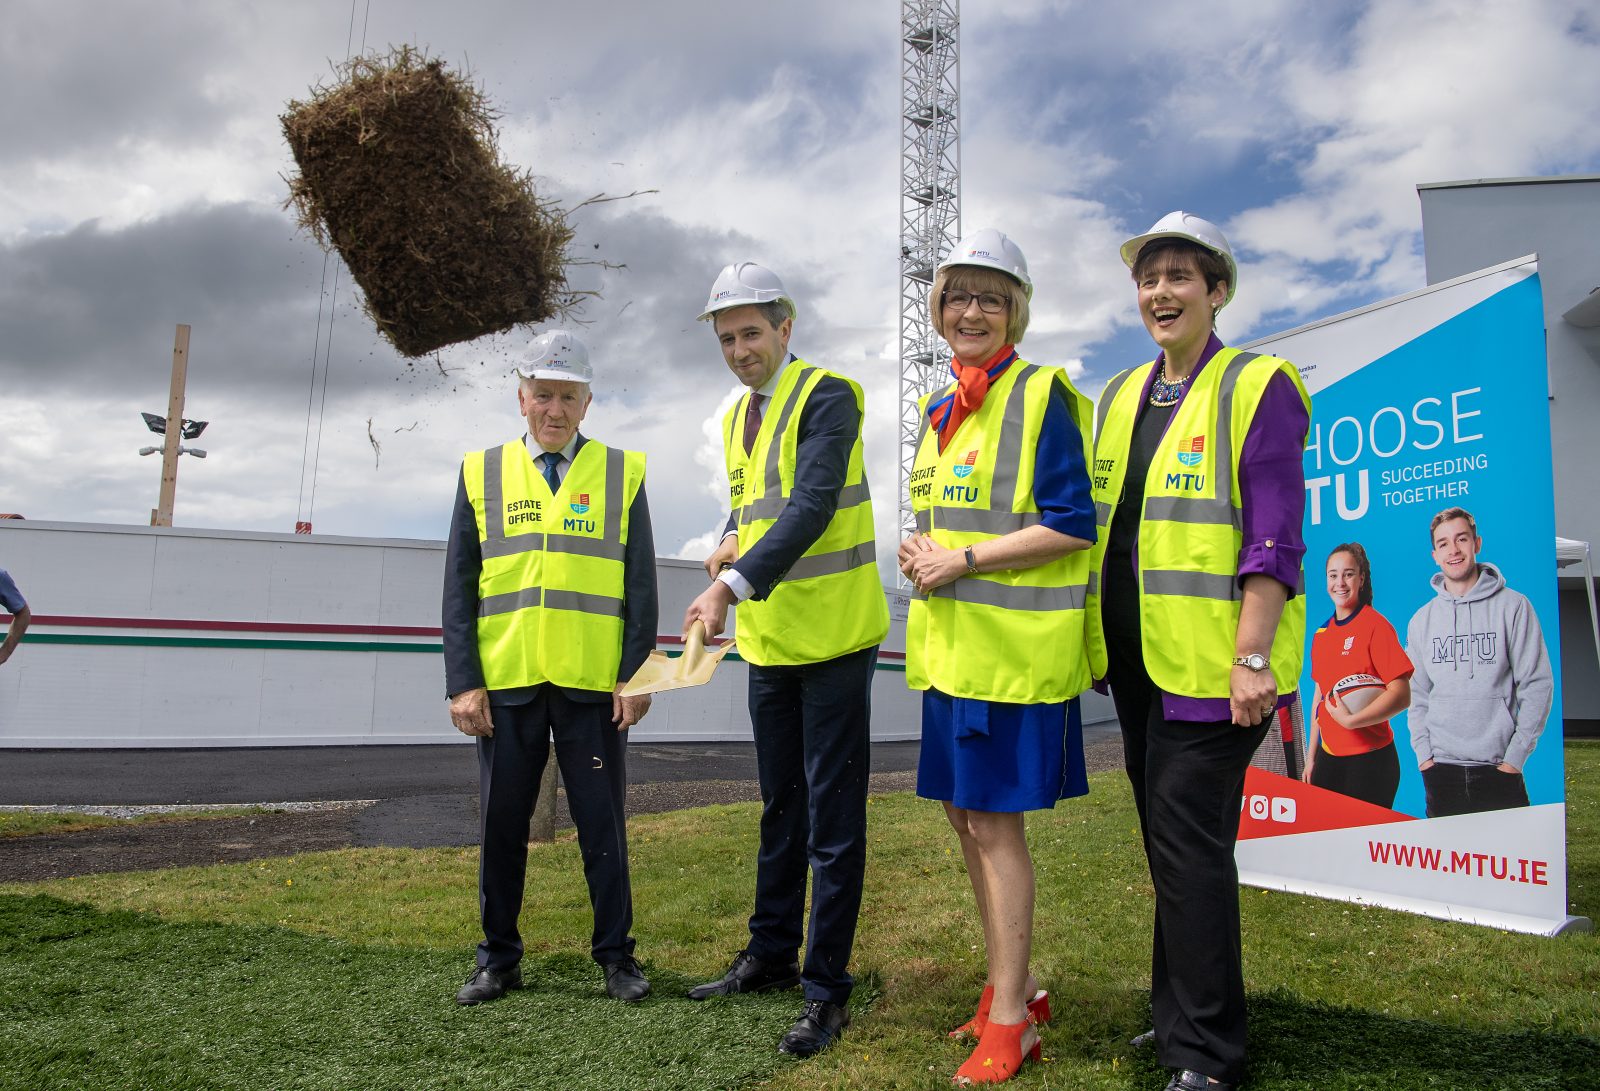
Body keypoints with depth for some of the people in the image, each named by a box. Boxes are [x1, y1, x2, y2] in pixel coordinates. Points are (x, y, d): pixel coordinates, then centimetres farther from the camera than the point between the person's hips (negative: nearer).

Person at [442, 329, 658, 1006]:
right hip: (505, 683, 2)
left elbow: (641, 585, 3)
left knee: (602, 824, 6)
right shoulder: (482, 473, 9)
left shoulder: (623, 473, 6)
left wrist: (636, 677, -5)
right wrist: (462, 683, -2)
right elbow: (458, 587, 6)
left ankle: (616, 956, 21)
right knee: (501, 825, 10)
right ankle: (499, 960, 26)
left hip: (594, 684, -1)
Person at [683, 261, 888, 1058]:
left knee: (832, 817, 0)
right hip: (767, 639, 8)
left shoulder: (827, 396, -11)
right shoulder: (736, 417, 13)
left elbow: (813, 507, -24)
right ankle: (770, 956, 32)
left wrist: (733, 586, -32)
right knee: (780, 808, 18)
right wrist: (728, 546, 1)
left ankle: (826, 990, 12)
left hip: (834, 635, -8)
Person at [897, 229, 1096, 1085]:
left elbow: (1071, 524, -15)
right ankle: (1010, 984, 32)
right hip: (949, 643, 8)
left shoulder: (1042, 397, -7)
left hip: (1014, 645, -8)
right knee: (966, 817, 14)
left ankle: (1010, 1019, 14)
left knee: (993, 822, -2)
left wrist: (966, 560, -16)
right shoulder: (940, 410, 16)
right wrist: (920, 552, 1)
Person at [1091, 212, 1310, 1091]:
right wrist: (1094, 632, 15)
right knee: (1166, 837, 16)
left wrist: (1251, 657, -19)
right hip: (1137, 655, 7)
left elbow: (1274, 537, -12)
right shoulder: (1121, 394, 14)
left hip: (1210, 660, -7)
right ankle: (1182, 1017, 32)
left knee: (1189, 838, -5)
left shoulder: (1256, 385, -6)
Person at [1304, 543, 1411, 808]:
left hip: (1369, 759, -6)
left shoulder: (1376, 625, -10)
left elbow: (1401, 695, -15)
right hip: (1328, 757, 6)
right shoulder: (1321, 634, 10)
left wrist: (1351, 719, -24)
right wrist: (1311, 757, 16)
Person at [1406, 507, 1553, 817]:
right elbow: (1417, 693, 10)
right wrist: (1423, 753, -1)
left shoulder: (1512, 606, -1)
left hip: (1499, 769, -2)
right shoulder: (1422, 620, 9)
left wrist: (1515, 755, -8)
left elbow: (1538, 684, -4)